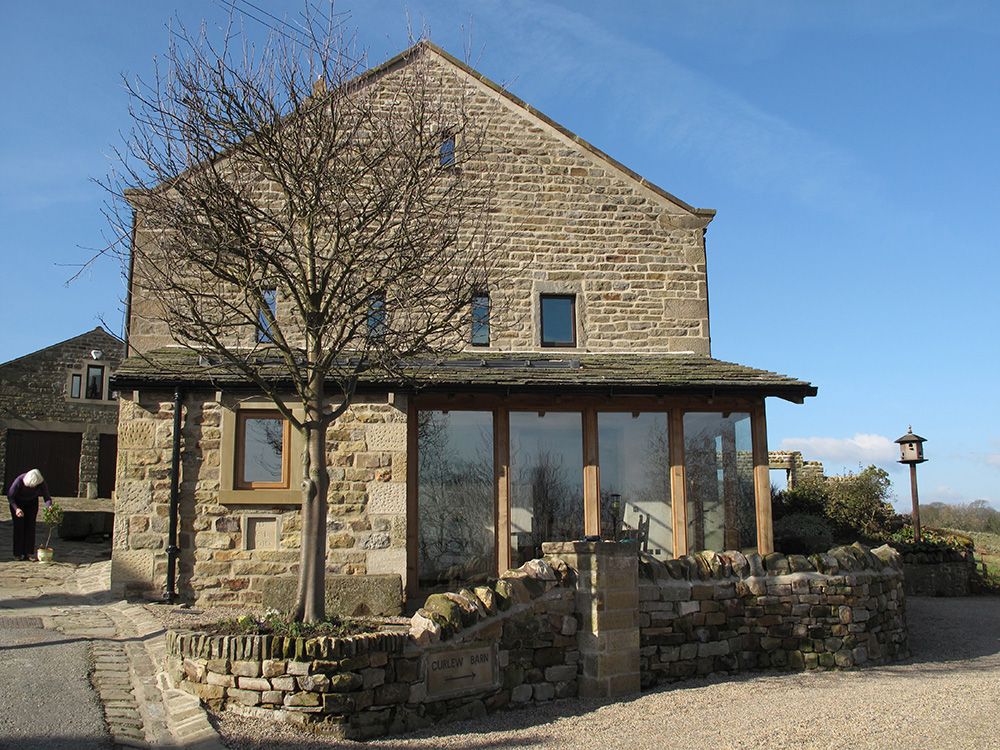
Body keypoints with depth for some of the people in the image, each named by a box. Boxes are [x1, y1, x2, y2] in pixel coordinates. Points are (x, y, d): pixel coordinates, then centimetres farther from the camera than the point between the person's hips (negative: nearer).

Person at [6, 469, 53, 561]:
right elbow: (10, 496, -22)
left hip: (32, 503, 2)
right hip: (17, 502, -2)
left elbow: (47, 498, -20)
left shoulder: (42, 483, -29)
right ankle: (18, 554, -2)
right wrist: (16, 509, -36)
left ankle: (29, 553, -4)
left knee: (30, 526, -6)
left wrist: (49, 507, -42)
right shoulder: (19, 481, -35)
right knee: (19, 526, -9)